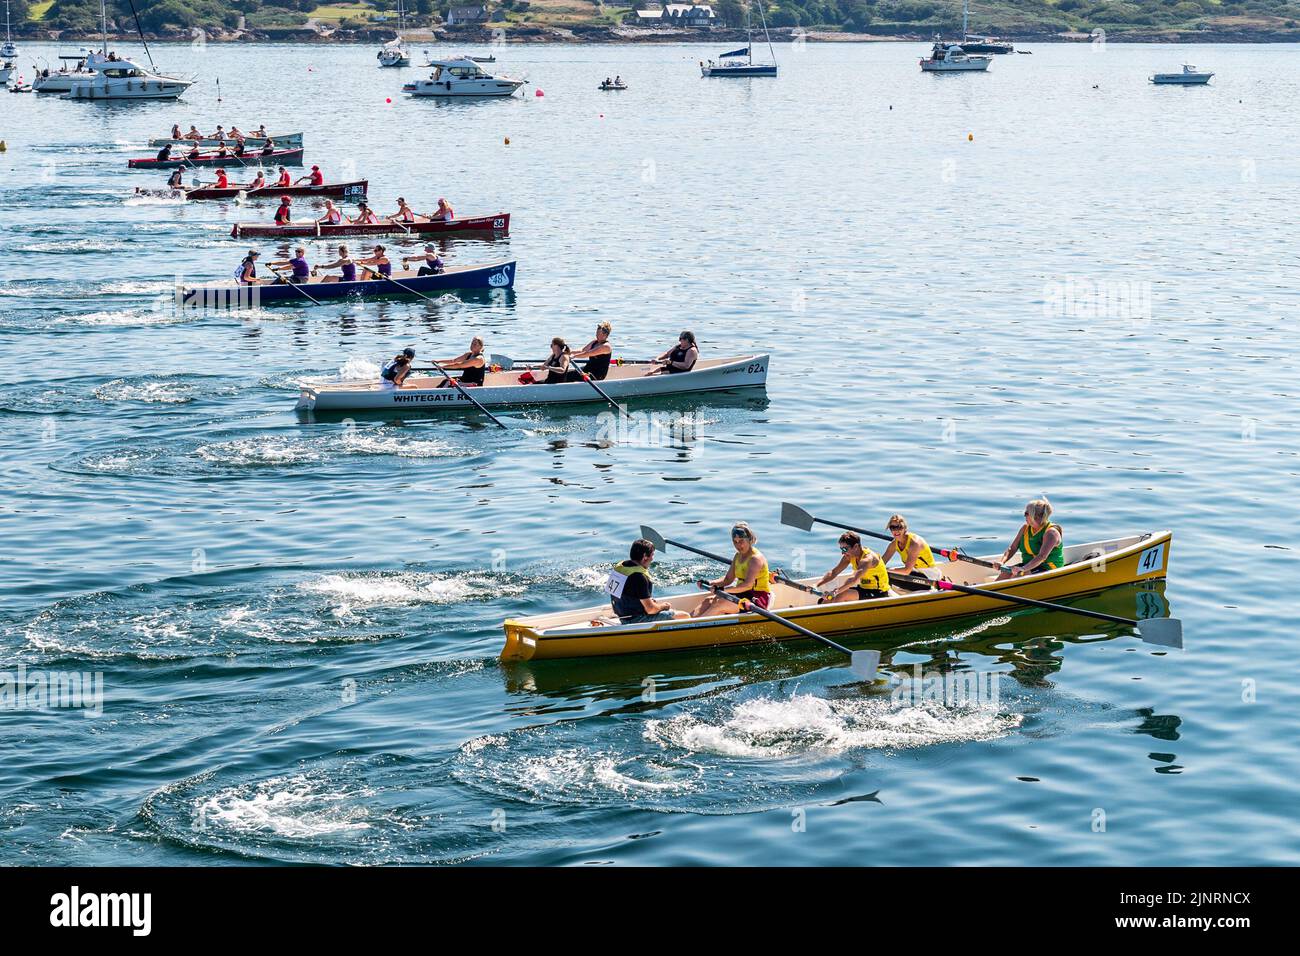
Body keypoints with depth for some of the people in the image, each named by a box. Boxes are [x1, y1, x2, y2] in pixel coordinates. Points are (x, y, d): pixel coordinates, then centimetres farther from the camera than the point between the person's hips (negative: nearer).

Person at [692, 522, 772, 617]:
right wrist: (710, 583, -6)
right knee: (709, 600, -9)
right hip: (742, 595, 9)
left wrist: (723, 589, -36)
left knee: (721, 603, -28)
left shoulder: (756, 558, -17)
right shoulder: (738, 556, 12)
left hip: (757, 599, -9)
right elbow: (728, 579, 12)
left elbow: (748, 585, -29)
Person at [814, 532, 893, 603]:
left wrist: (836, 592, -52)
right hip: (864, 589, 9)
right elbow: (833, 572, 2)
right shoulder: (850, 556, -1)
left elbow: (854, 579, -41)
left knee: (843, 595, -28)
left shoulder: (868, 558, -26)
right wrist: (816, 585, -12)